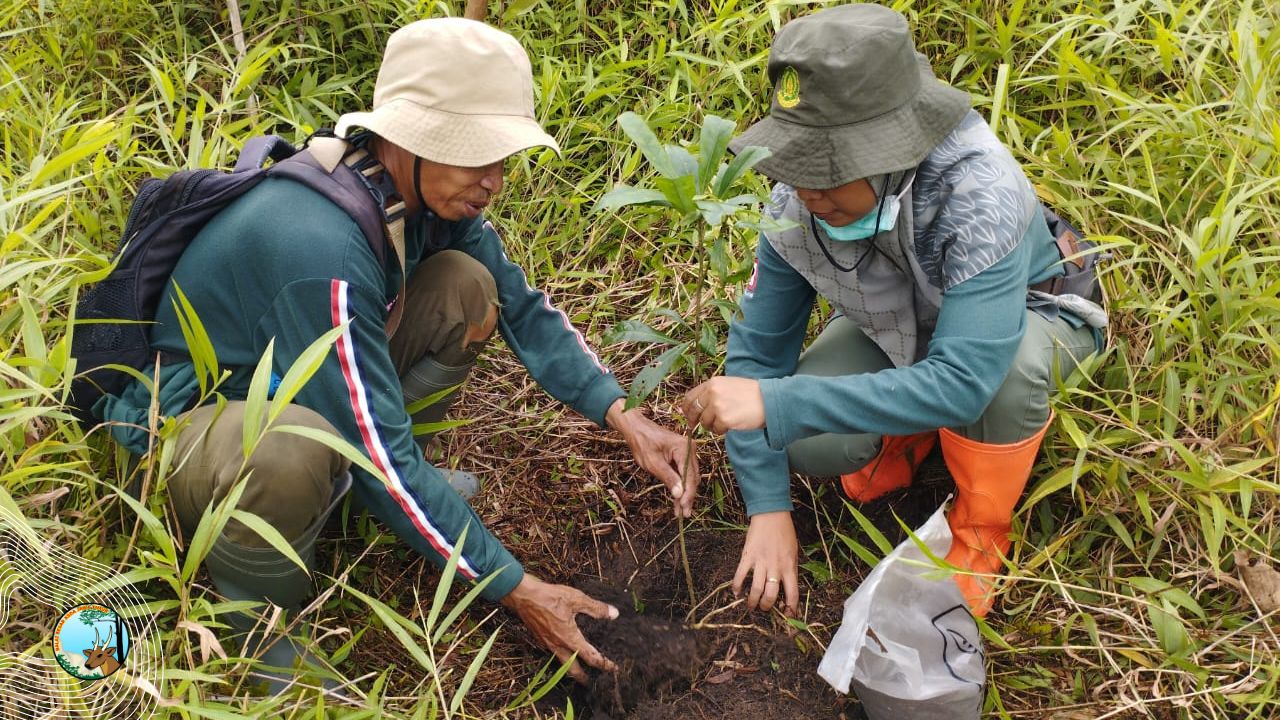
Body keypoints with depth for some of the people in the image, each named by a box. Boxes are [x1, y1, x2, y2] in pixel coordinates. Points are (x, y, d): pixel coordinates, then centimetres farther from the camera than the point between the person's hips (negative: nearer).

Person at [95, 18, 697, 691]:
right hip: (181, 427, -7)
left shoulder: (419, 186, -12)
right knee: (292, 449, -42)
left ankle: (376, 483, 8)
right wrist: (515, 589, -24)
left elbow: (522, 306, -2)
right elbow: (381, 459, -31)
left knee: (466, 288, -8)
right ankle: (255, 623, -10)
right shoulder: (320, 246, -36)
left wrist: (623, 416, -14)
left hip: (283, 382, 7)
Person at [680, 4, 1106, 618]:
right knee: (807, 445, -24)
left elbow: (963, 379, -47)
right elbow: (758, 349, -17)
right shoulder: (795, 201, -25)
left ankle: (981, 532, -9)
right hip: (895, 326, 3)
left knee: (1006, 364, -39)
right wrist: (768, 507, -22)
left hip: (1026, 313, -3)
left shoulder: (980, 192, -40)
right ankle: (909, 434, 11)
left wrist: (775, 403, -51)